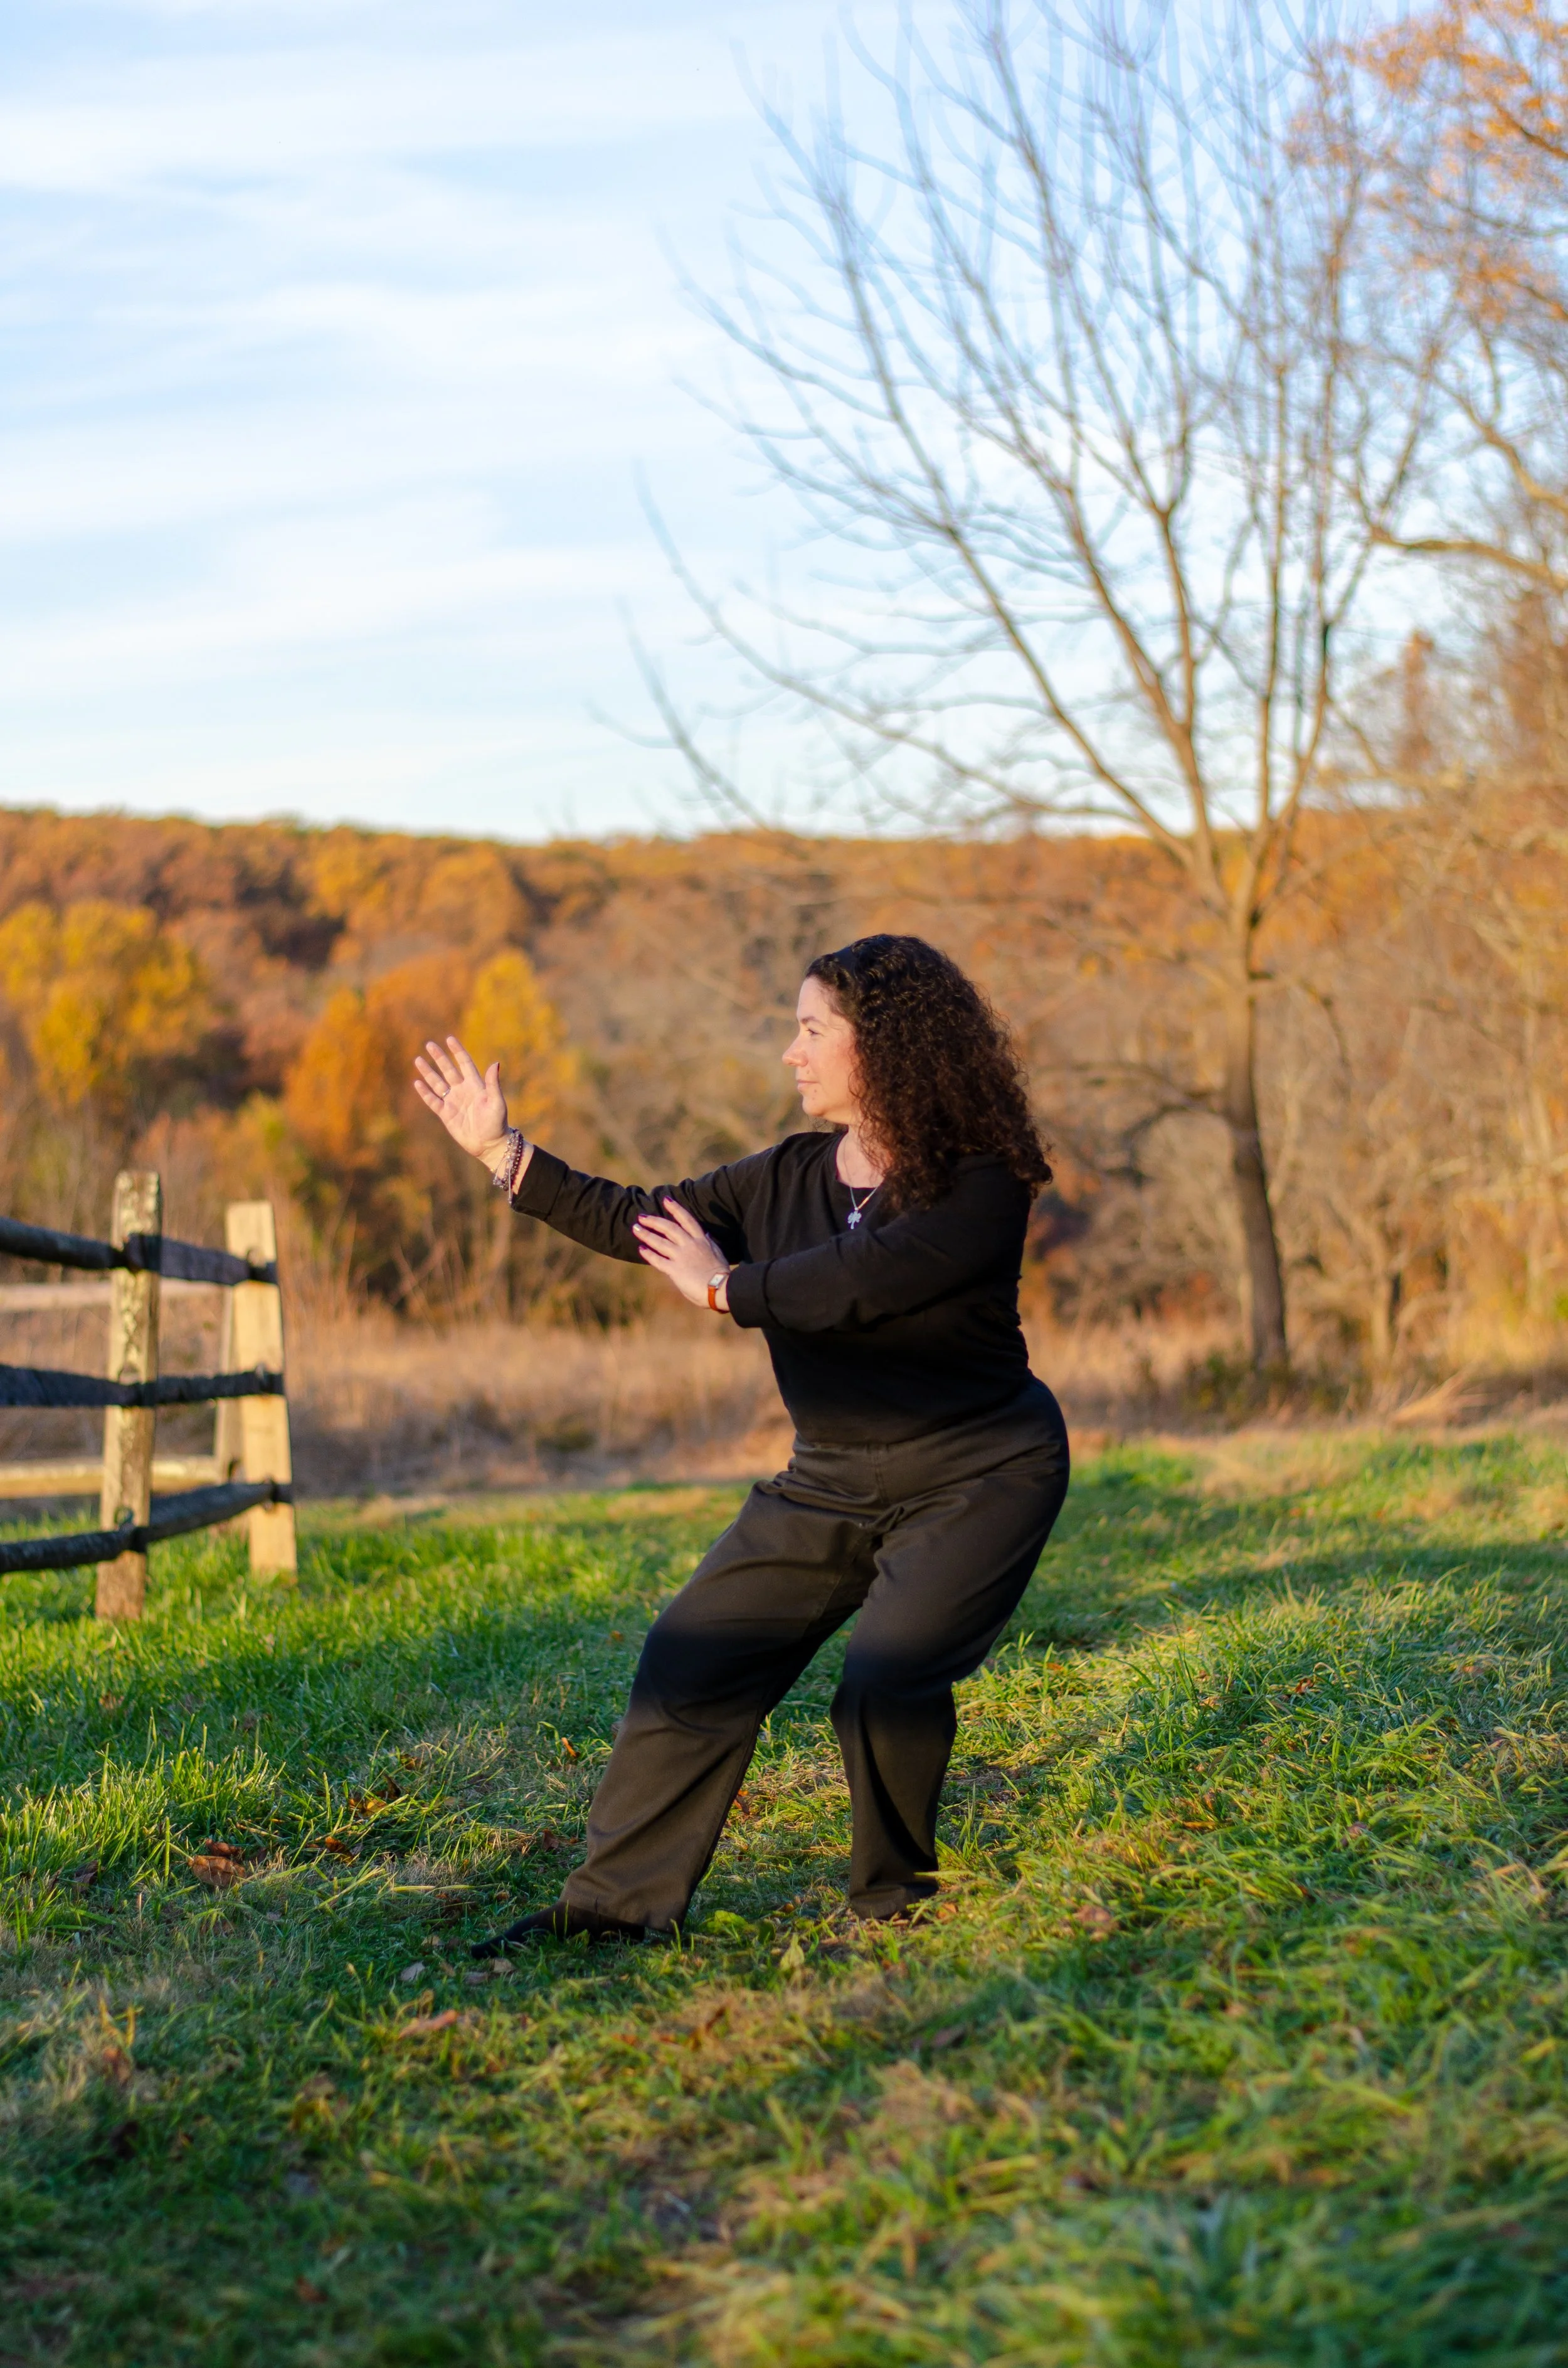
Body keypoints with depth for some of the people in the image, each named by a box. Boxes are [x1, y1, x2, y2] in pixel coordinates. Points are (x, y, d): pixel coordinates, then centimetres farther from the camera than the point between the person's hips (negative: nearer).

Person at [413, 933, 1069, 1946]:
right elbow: (641, 1223, 9)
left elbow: (851, 1285, -26)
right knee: (693, 1660, 1)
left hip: (977, 1480, -7)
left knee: (886, 1684, -22)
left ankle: (894, 1898, 4)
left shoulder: (980, 1185, -17)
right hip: (832, 1482, 7)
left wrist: (726, 1288, -10)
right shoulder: (788, 1177, 4)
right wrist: (502, 1152, 8)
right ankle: (621, 1900, 11)